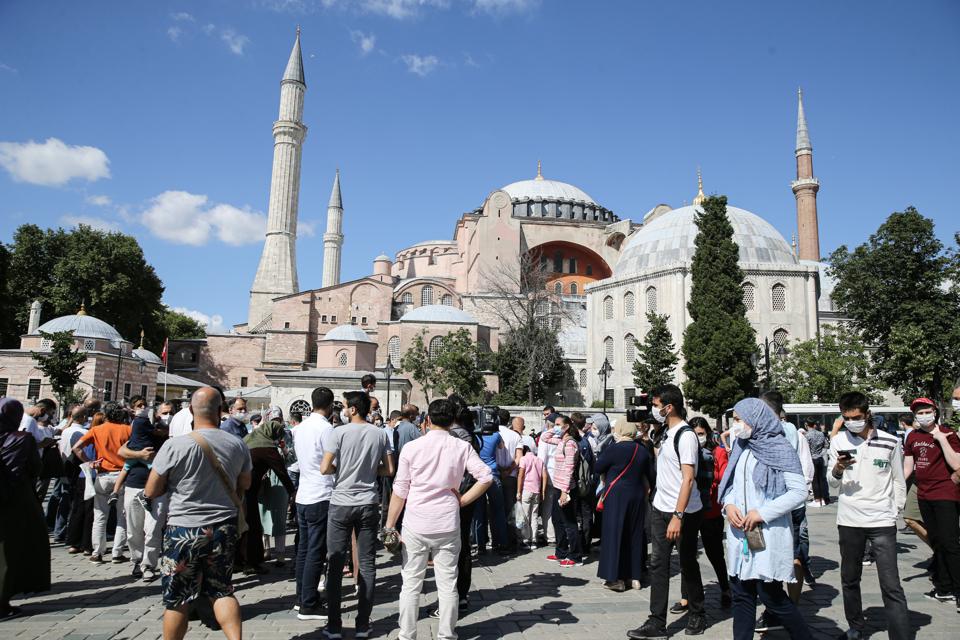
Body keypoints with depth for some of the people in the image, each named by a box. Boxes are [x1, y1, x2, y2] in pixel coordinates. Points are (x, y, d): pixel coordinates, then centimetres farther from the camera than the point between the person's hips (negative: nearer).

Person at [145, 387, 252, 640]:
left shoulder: (175, 446, -16)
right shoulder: (238, 444, -4)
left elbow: (151, 492, -7)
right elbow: (244, 485, 11)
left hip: (184, 530, -3)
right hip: (224, 527, 3)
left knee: (176, 600, 11)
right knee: (222, 590, 16)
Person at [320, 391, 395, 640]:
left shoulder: (340, 432, -9)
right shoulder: (380, 434, 1)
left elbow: (325, 468, -12)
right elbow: (389, 470, 3)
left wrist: (340, 467, 8)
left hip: (341, 504, -2)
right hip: (368, 504, 3)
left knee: (335, 563, 7)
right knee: (367, 563, 8)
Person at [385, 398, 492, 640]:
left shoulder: (412, 448, -5)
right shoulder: (462, 447, -2)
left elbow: (400, 492, -2)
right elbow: (486, 477, -10)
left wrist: (389, 526, 5)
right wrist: (462, 500, 0)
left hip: (415, 526, 0)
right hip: (448, 525, 1)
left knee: (411, 584, 10)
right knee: (447, 584, 10)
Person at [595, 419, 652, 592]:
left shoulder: (614, 448, -14)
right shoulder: (642, 450, 3)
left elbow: (597, 468, -7)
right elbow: (647, 475, 12)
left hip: (616, 495, -5)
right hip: (636, 496, 6)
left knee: (614, 533, 1)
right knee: (634, 534, 13)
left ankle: (616, 578, 2)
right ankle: (633, 575, 19)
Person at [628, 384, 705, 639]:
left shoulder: (686, 435, -17)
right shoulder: (668, 433, 9)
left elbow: (688, 479, -23)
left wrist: (678, 516, -27)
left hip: (684, 513, -7)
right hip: (660, 509, 8)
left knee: (688, 564, 9)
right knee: (658, 565, 5)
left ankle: (696, 616, 28)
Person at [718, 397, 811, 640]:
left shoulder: (780, 449, -7)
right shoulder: (740, 448, 12)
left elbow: (799, 491, -12)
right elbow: (730, 484, 16)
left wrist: (763, 513, -18)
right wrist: (729, 505, -5)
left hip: (768, 535, -6)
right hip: (740, 533, 6)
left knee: (772, 596, 0)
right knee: (742, 595, 9)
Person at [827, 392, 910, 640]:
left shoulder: (890, 442, -2)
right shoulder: (839, 441, 0)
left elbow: (899, 482, 8)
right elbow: (832, 483, 2)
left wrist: (895, 512, 7)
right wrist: (837, 470, -18)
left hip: (882, 522, -2)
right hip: (849, 520, 2)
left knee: (891, 586, -5)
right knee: (849, 579, 15)